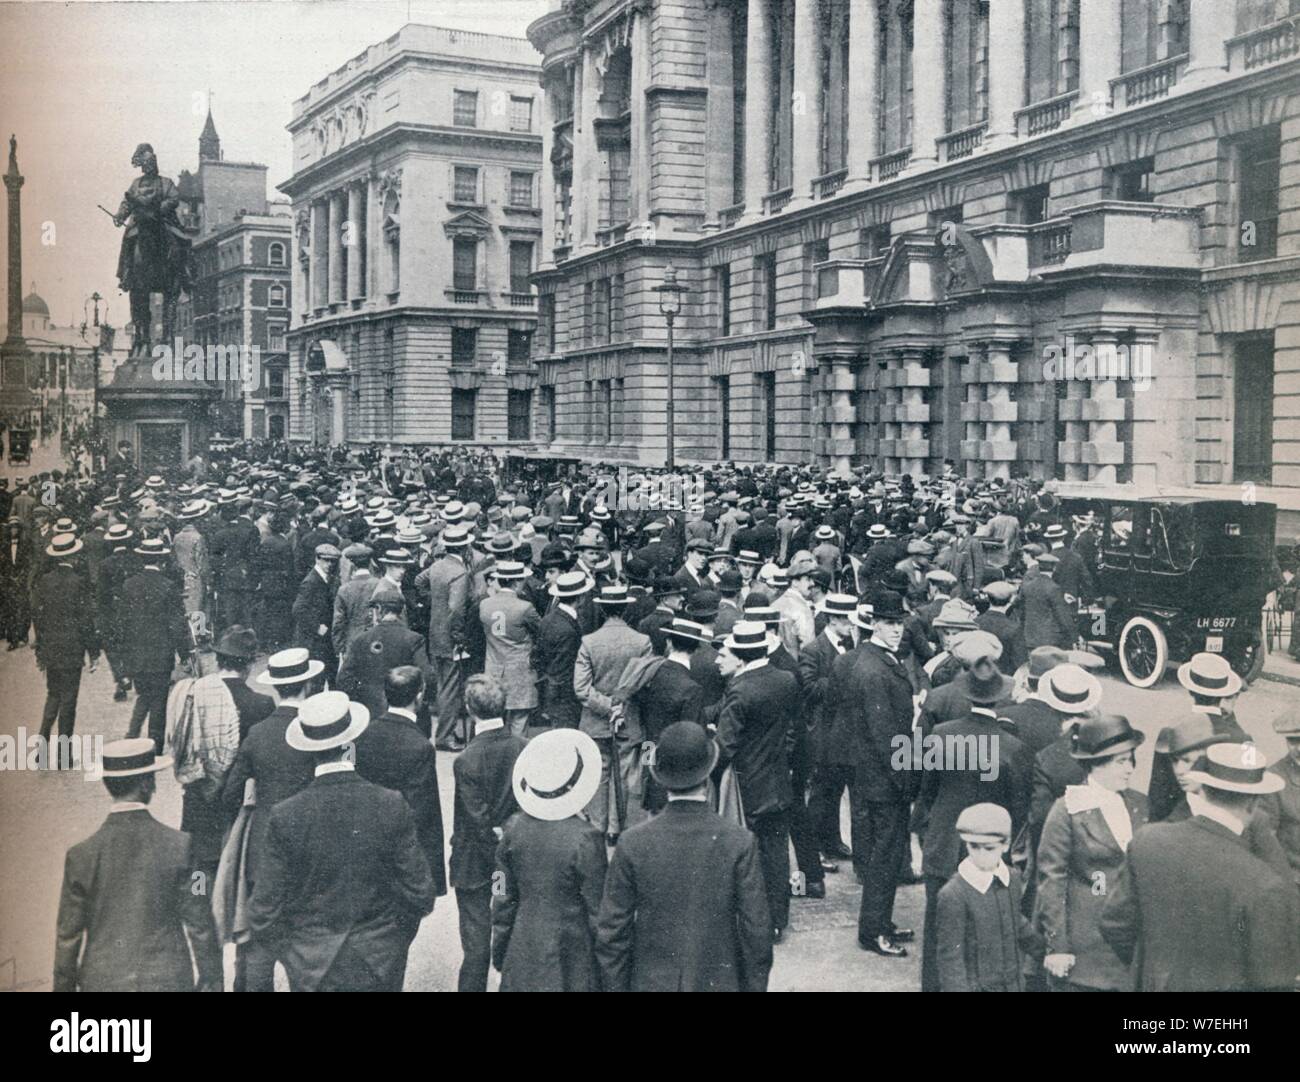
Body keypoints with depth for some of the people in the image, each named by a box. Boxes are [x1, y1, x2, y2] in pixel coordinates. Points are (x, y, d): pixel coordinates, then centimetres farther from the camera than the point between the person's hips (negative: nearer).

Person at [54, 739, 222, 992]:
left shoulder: (81, 856, -7)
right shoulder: (180, 846, -10)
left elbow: (68, 936, 0)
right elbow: (199, 925, -5)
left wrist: (64, 986, 12)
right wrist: (210, 981, 6)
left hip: (103, 983, 1)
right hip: (169, 980, -1)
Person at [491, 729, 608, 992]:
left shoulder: (514, 828, -6)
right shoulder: (585, 839, -20)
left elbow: (503, 897, 3)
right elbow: (597, 911, -12)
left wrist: (499, 953, 16)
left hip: (522, 951, 5)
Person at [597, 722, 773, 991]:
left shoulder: (633, 844, -12)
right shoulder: (740, 843, -13)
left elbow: (611, 933, -6)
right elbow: (757, 931, -8)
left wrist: (617, 986, 7)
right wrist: (754, 986, 5)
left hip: (651, 983, 1)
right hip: (719, 983, -1)